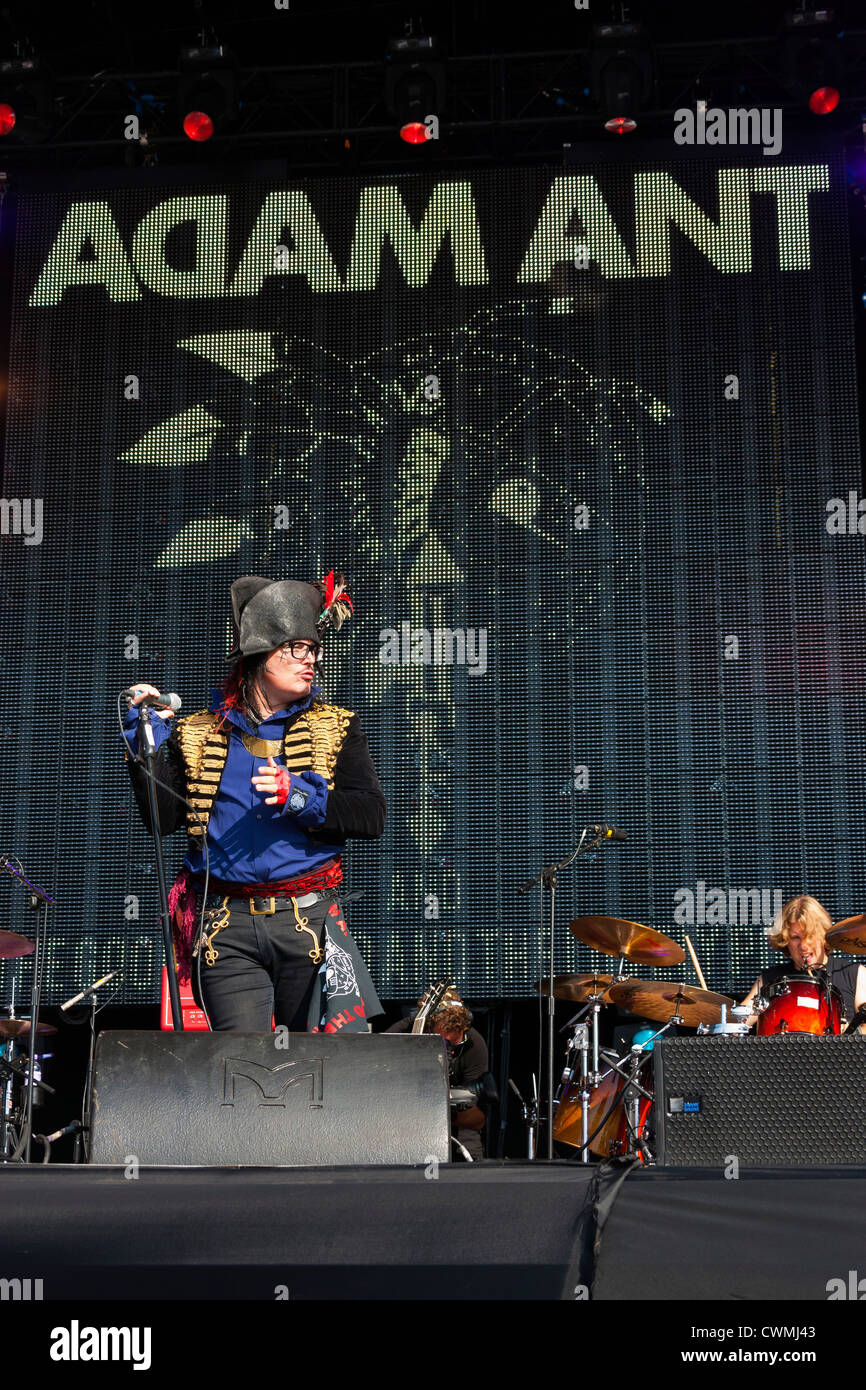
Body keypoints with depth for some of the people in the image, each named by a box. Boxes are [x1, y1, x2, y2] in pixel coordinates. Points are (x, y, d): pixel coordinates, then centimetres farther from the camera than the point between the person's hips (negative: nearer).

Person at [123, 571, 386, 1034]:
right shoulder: (197, 735, 12)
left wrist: (299, 796, -15)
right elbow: (162, 819, 4)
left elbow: (371, 815, 0)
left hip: (311, 921, 0)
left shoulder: (335, 728, 11)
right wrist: (147, 737, -4)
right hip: (226, 931, 0)